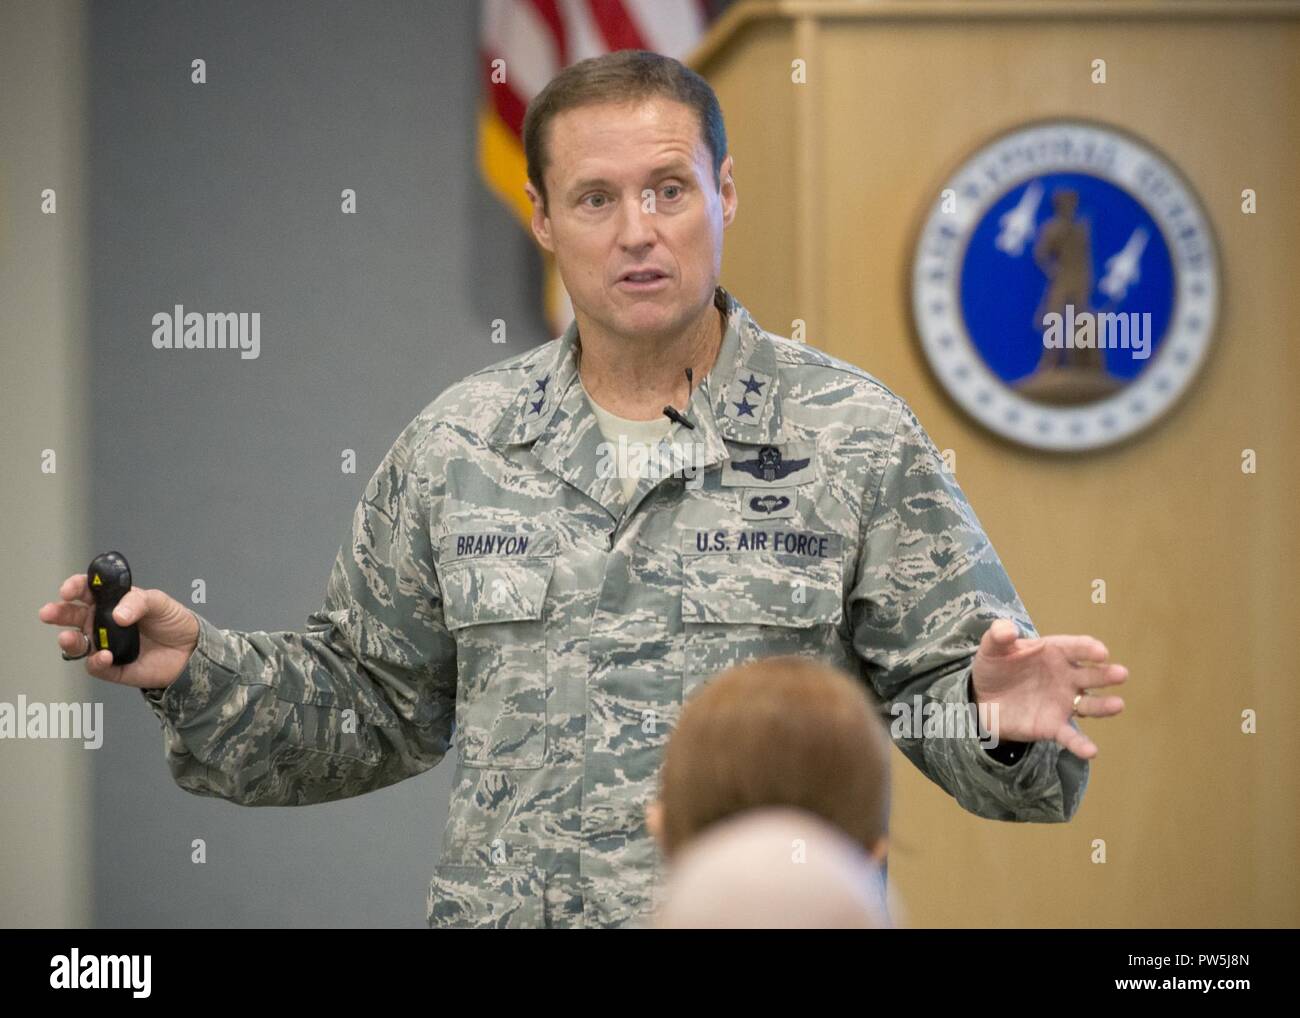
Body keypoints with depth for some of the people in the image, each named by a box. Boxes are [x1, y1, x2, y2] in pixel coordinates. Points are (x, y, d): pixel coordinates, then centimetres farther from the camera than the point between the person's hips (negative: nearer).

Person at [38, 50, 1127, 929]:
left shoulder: (856, 435, 1)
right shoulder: (457, 444, 8)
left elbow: (946, 689, 0)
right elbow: (370, 706, 16)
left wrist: (1007, 712, -22)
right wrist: (199, 668, 2)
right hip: (505, 907, 2)